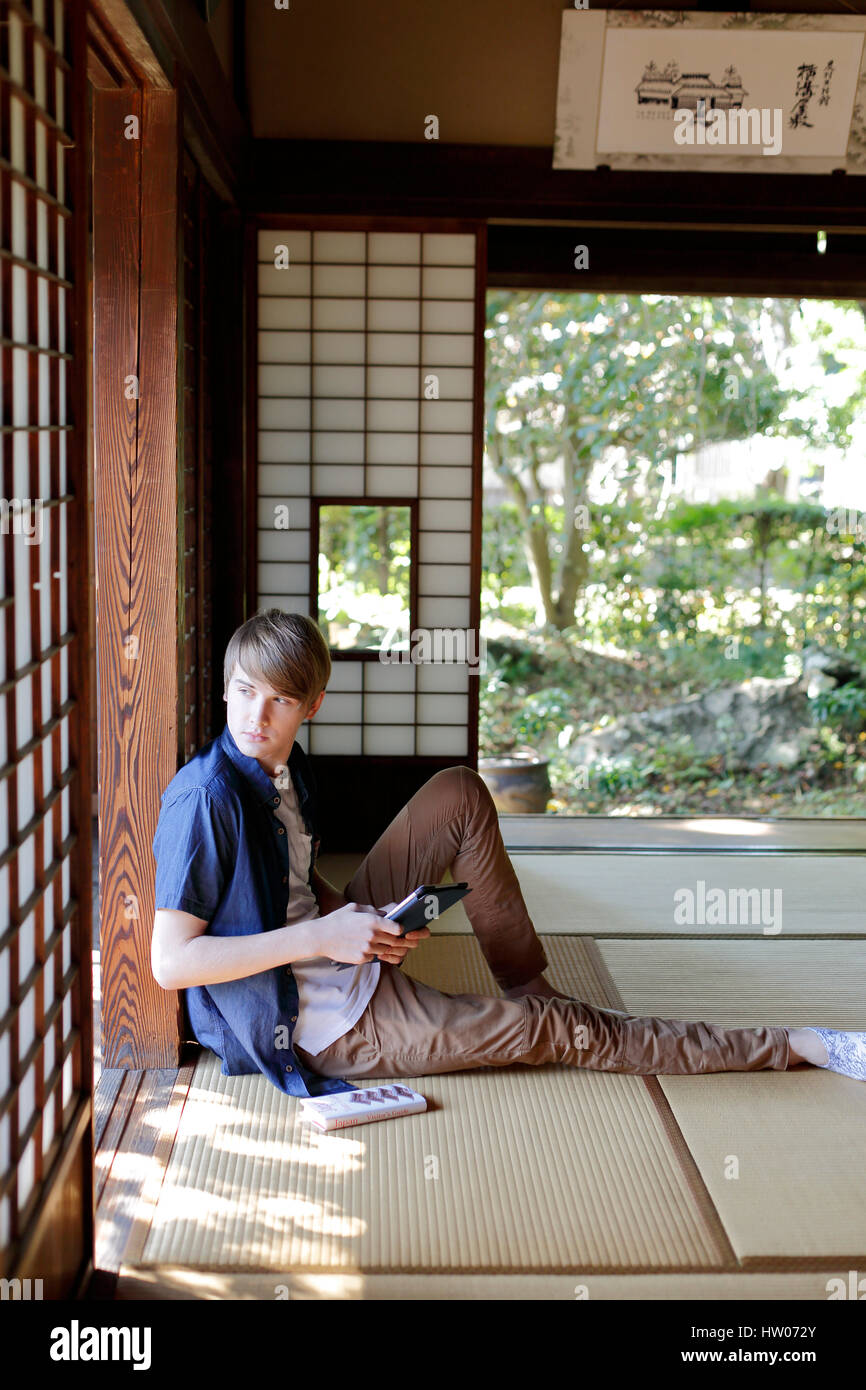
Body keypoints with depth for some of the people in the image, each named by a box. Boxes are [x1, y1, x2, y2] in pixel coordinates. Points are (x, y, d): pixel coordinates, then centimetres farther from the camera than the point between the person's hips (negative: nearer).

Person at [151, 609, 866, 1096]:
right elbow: (170, 961, -26)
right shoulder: (206, 798, -24)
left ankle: (530, 985, 2)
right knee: (556, 1031, -10)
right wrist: (320, 937, -28)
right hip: (329, 1026, -8)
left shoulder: (287, 768, 1)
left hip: (343, 951, 8)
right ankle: (797, 1046, 2)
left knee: (460, 791, 1)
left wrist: (359, 923, -5)